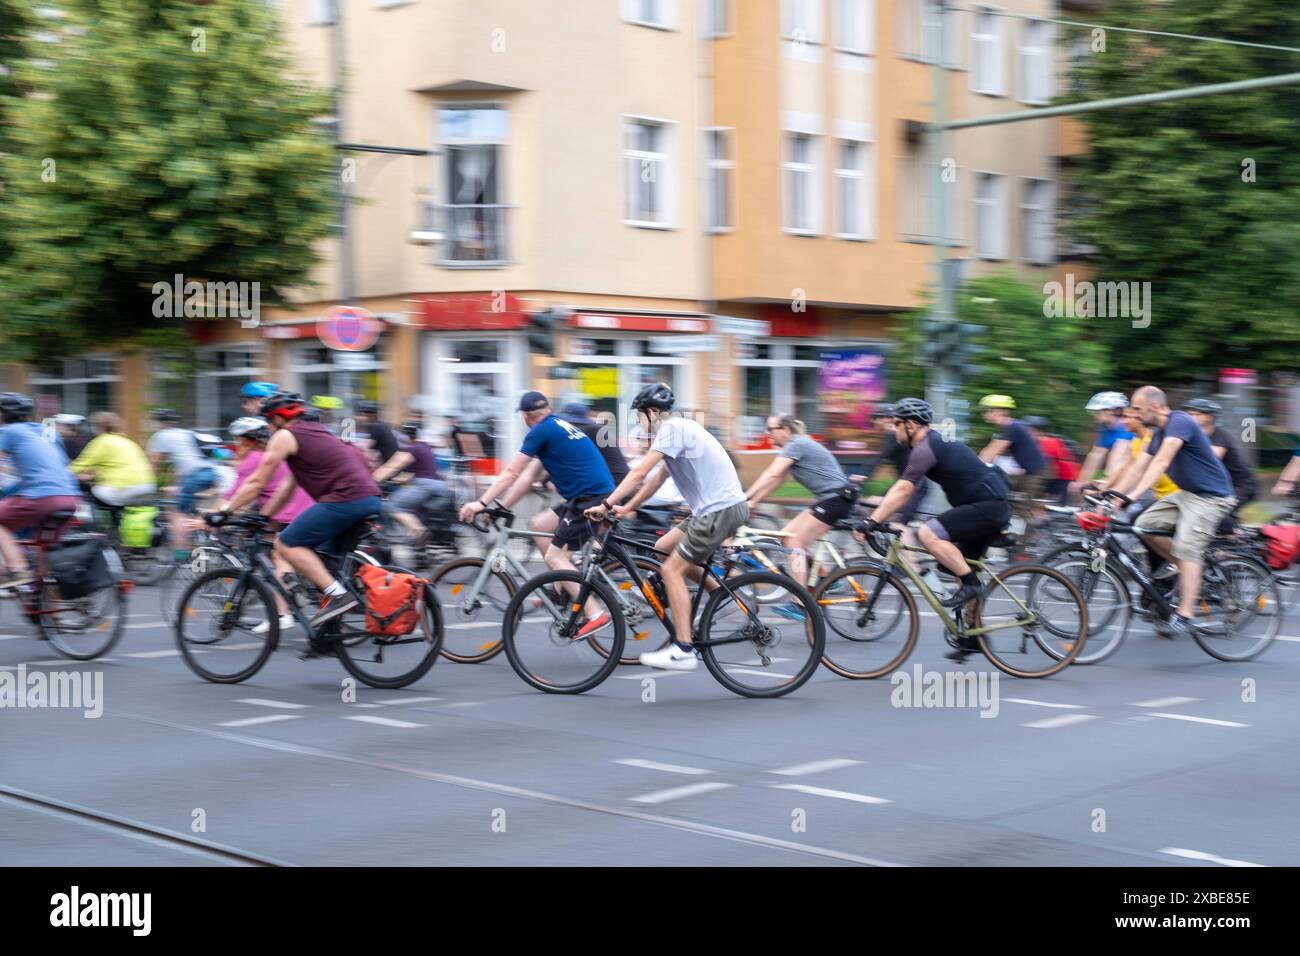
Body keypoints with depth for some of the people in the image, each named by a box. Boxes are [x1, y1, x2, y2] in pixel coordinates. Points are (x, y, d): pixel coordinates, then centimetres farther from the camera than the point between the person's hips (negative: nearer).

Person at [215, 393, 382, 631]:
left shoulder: (284, 436, 4)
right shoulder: (314, 431, 30)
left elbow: (257, 483, 3)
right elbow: (289, 486, 35)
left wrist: (224, 511, 10)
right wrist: (262, 517, 37)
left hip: (344, 499, -9)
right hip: (371, 500, 9)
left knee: (286, 544, -6)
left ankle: (338, 595, -16)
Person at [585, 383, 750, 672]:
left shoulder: (673, 428, -11)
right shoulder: (682, 428, 20)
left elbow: (639, 472, -18)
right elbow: (658, 478, 24)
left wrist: (606, 505, -15)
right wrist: (627, 508, 22)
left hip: (720, 510, -10)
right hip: (718, 506, 10)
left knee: (671, 570, -8)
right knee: (663, 550, 15)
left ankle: (683, 650, -8)